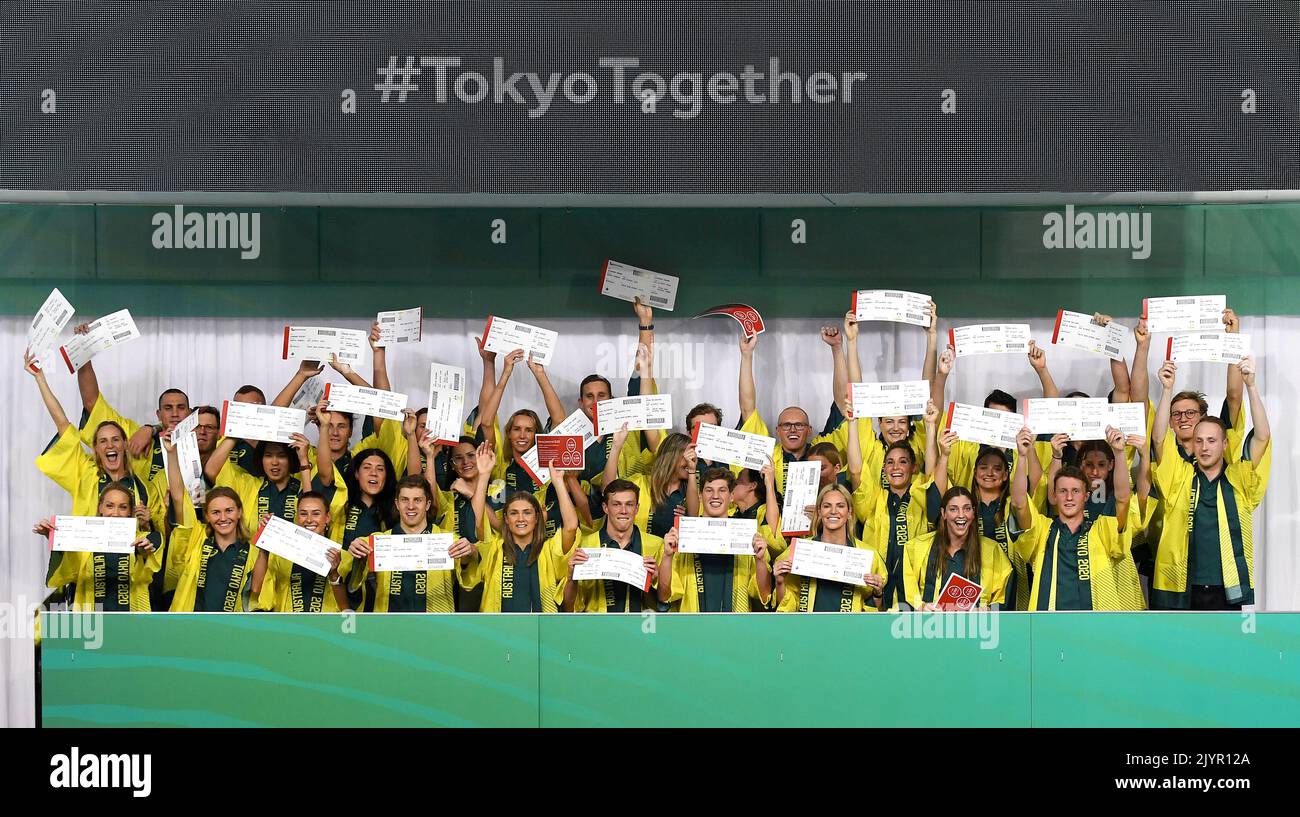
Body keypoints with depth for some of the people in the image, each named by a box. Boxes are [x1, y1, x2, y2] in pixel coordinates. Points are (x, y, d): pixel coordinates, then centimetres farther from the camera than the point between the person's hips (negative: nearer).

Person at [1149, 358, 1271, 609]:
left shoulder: (1239, 480, 6)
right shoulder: (1179, 478, 6)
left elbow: (1262, 436, -4)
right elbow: (1159, 438, -5)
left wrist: (1250, 385, -14)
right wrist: (1168, 389, -15)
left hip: (1226, 591, 0)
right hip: (1180, 591, 0)